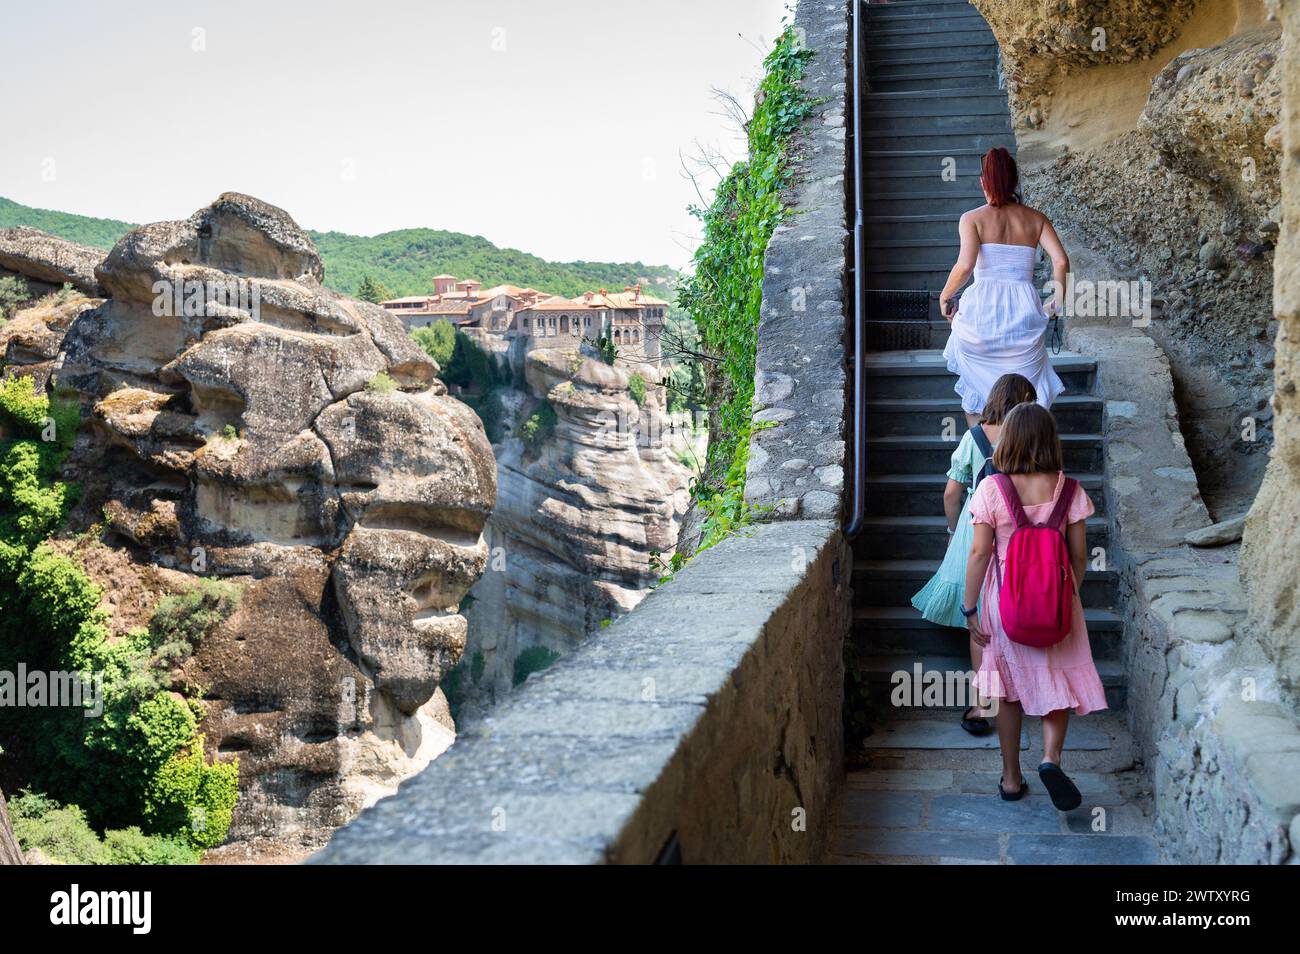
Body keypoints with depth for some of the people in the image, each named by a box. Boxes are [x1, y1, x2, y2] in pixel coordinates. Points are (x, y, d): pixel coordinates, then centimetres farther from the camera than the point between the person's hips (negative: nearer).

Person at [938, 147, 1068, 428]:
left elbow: (965, 265, -16)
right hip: (1024, 307, 2)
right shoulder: (1035, 218, 9)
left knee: (976, 388, 18)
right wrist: (1057, 301, 12)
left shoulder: (972, 218, 1)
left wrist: (945, 295, 0)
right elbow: (1061, 261, -2)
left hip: (982, 309, -2)